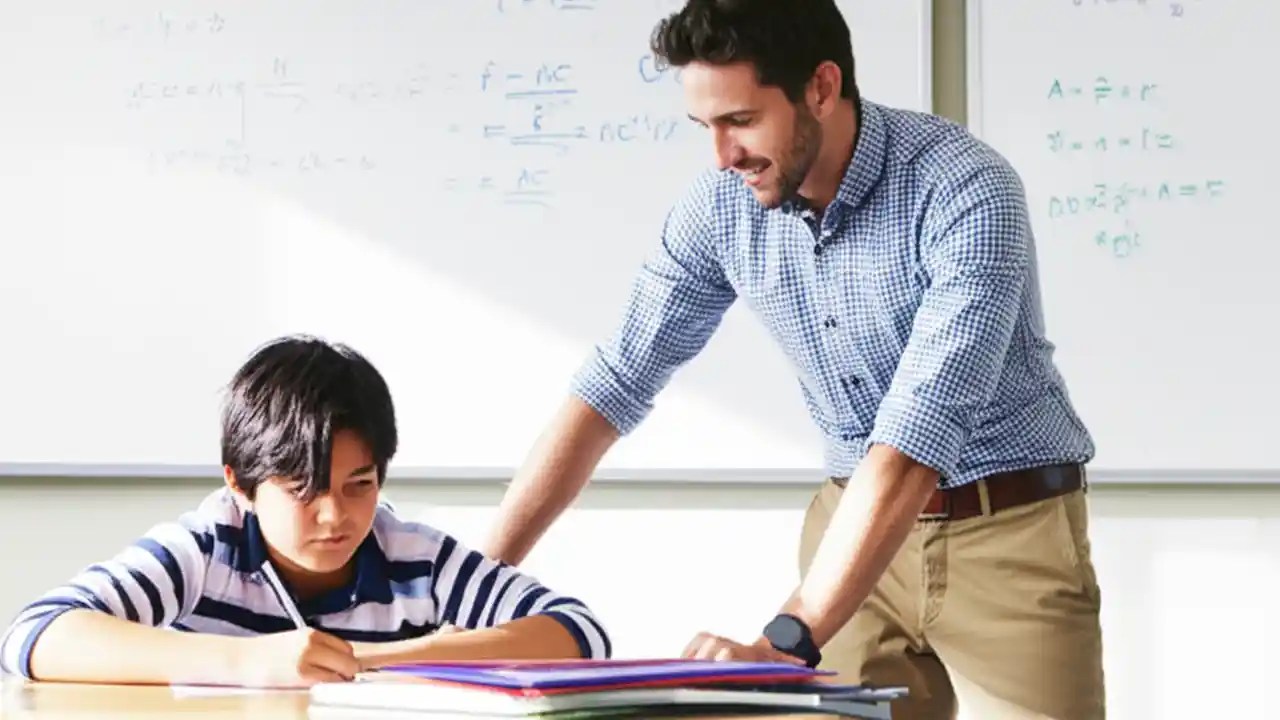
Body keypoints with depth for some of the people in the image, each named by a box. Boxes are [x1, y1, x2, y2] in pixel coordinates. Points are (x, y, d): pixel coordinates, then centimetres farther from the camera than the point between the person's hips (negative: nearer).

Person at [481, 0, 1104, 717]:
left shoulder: (966, 190, -25)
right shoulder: (722, 204, -7)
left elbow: (919, 431, -33)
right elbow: (615, 384, 0)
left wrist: (786, 640, -41)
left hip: (1009, 526, -4)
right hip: (860, 520, 4)